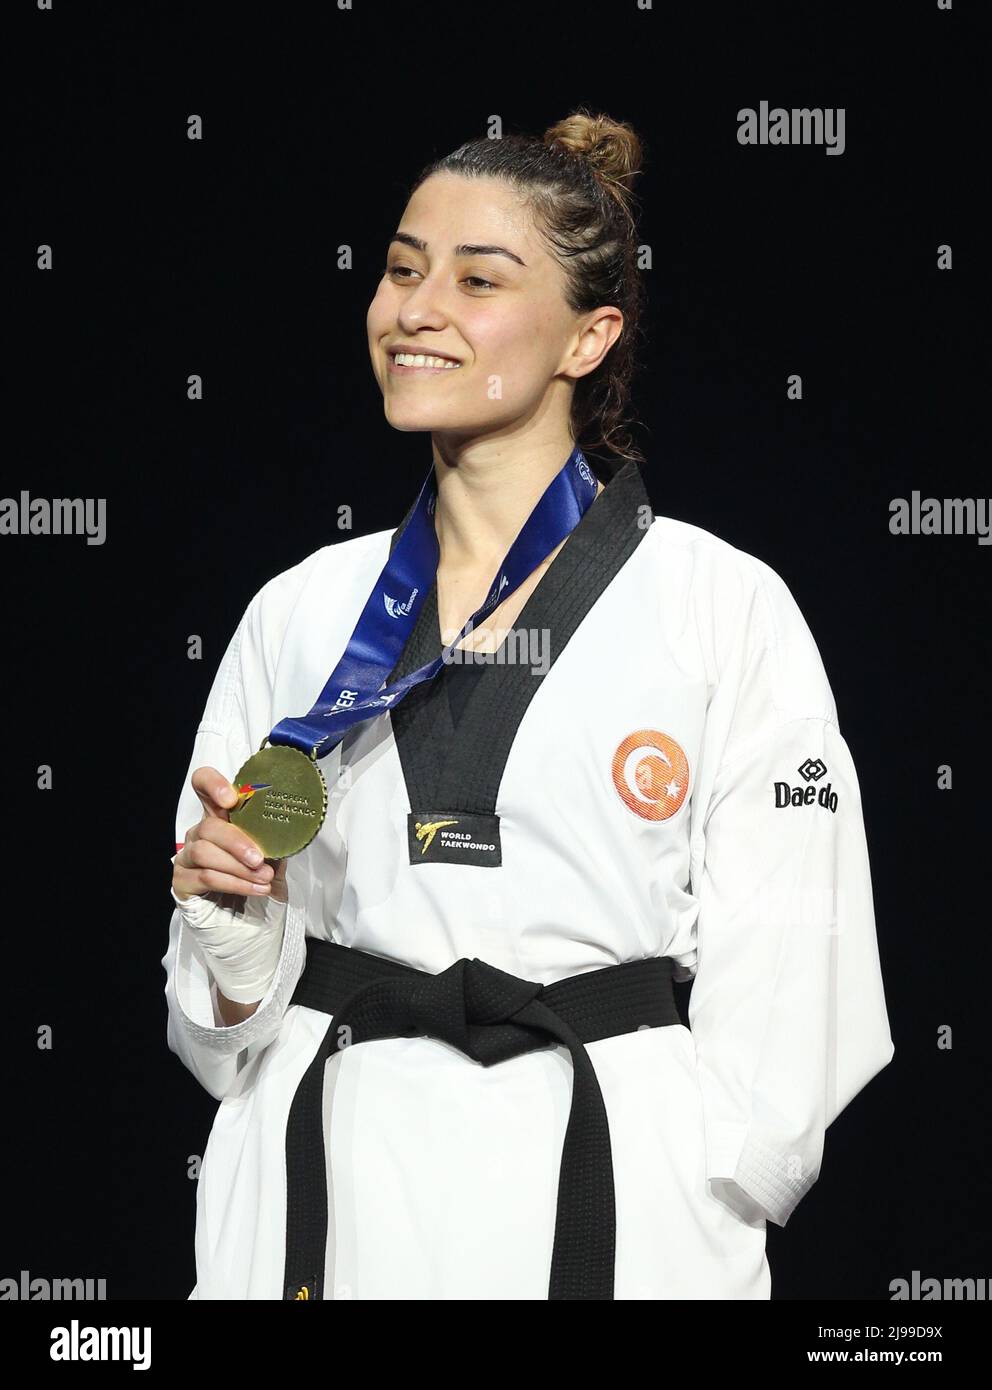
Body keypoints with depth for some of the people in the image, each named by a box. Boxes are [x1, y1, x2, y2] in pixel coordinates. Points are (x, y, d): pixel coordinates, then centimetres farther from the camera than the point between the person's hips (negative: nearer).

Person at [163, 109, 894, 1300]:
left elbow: (778, 1014, -4)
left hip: (605, 1201, -3)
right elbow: (230, 1014, 11)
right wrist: (233, 933, -8)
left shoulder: (726, 609, -5)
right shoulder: (299, 613, 6)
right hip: (322, 1193, 3)